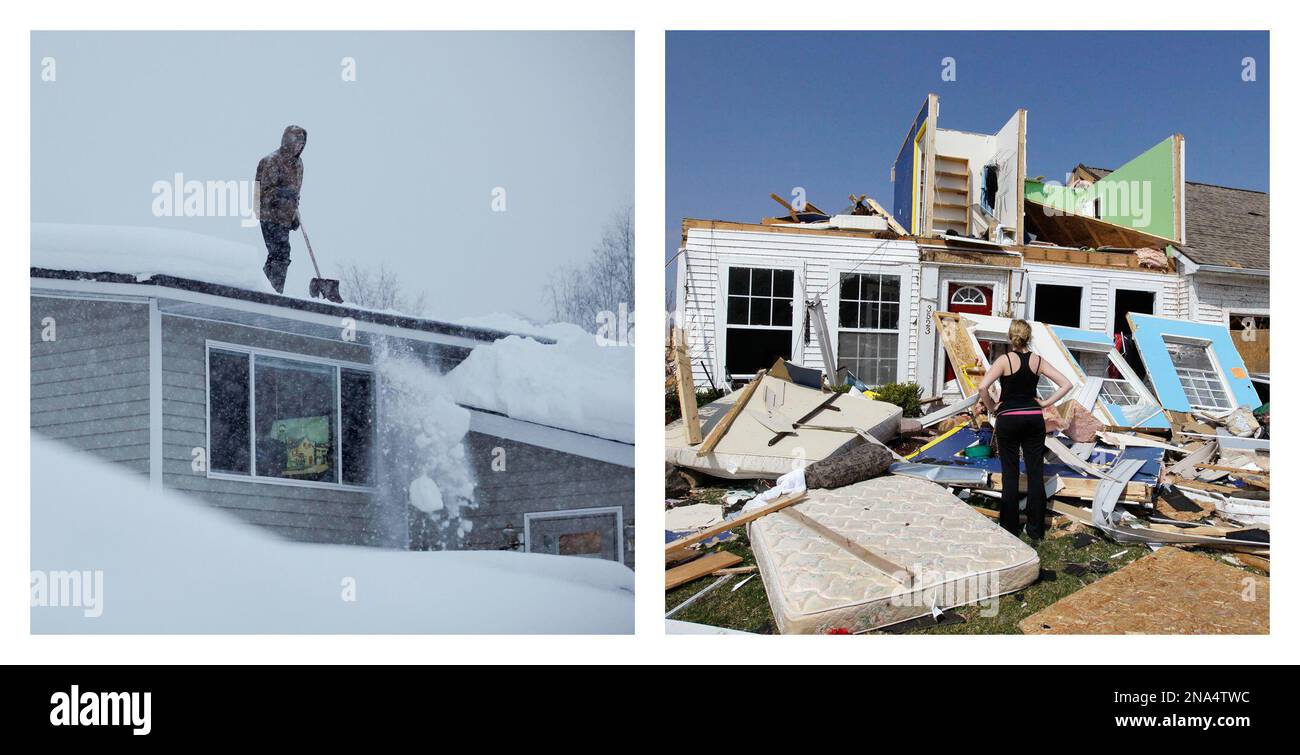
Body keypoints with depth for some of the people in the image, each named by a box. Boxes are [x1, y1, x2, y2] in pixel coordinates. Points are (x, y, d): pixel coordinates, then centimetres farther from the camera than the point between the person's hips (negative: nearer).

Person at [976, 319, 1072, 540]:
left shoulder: (1004, 360, -8)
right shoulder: (1038, 360, 3)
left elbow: (982, 387, -20)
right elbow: (1066, 384, 2)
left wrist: (991, 408, -6)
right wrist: (1046, 403, 4)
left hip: (1008, 420, -3)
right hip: (1034, 419, 3)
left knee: (1010, 474, 5)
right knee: (1035, 473, 7)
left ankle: (1010, 527, 11)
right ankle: (1036, 528, 13)